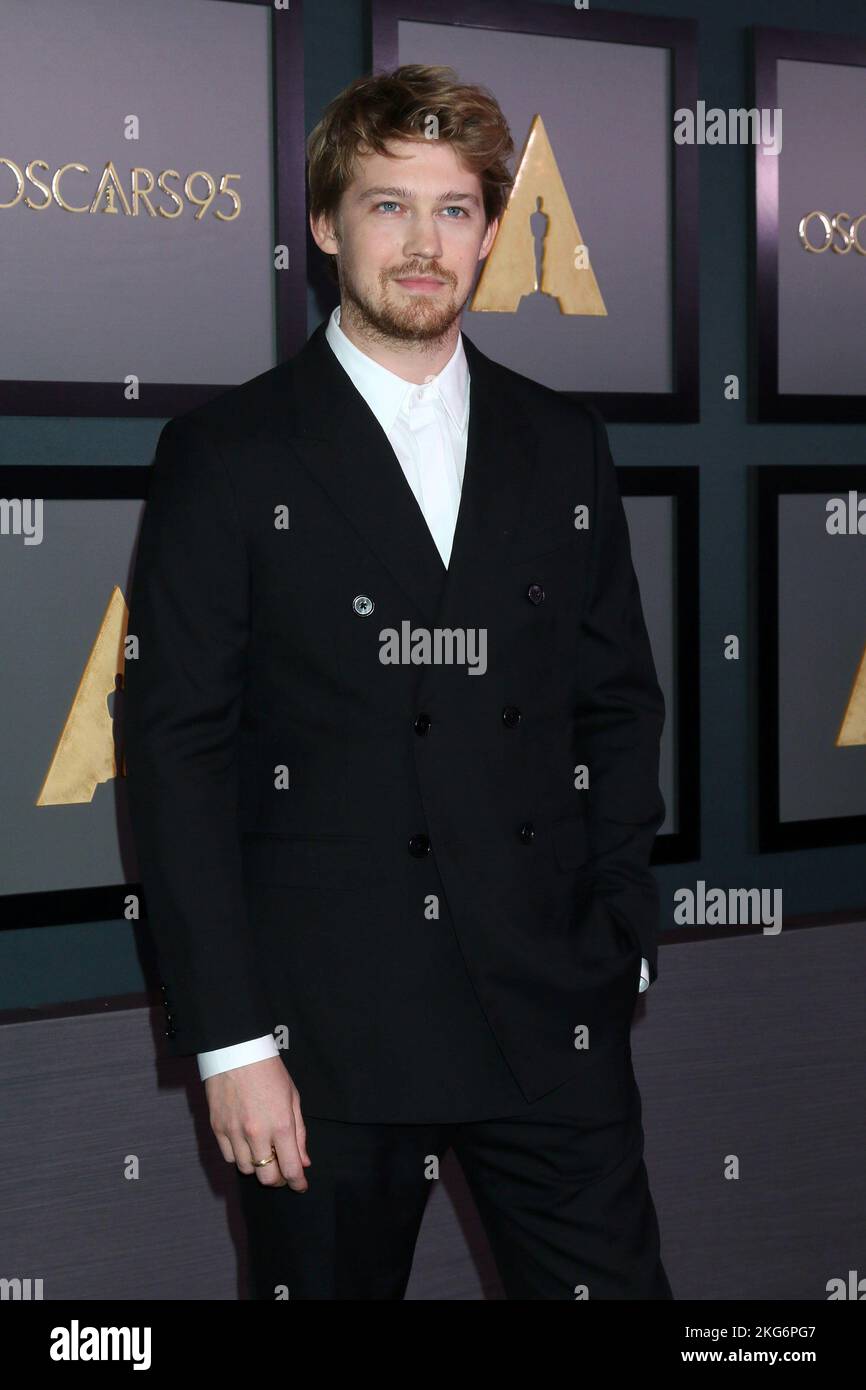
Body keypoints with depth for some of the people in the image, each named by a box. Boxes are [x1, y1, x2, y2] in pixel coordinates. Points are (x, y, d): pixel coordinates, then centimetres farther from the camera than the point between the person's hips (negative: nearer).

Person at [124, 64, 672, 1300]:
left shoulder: (563, 445, 10)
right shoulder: (227, 455, -2)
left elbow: (619, 705, 14)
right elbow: (175, 753, -5)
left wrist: (622, 940, 4)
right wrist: (229, 1039, -10)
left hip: (553, 1020, 3)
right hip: (323, 1032, -3)